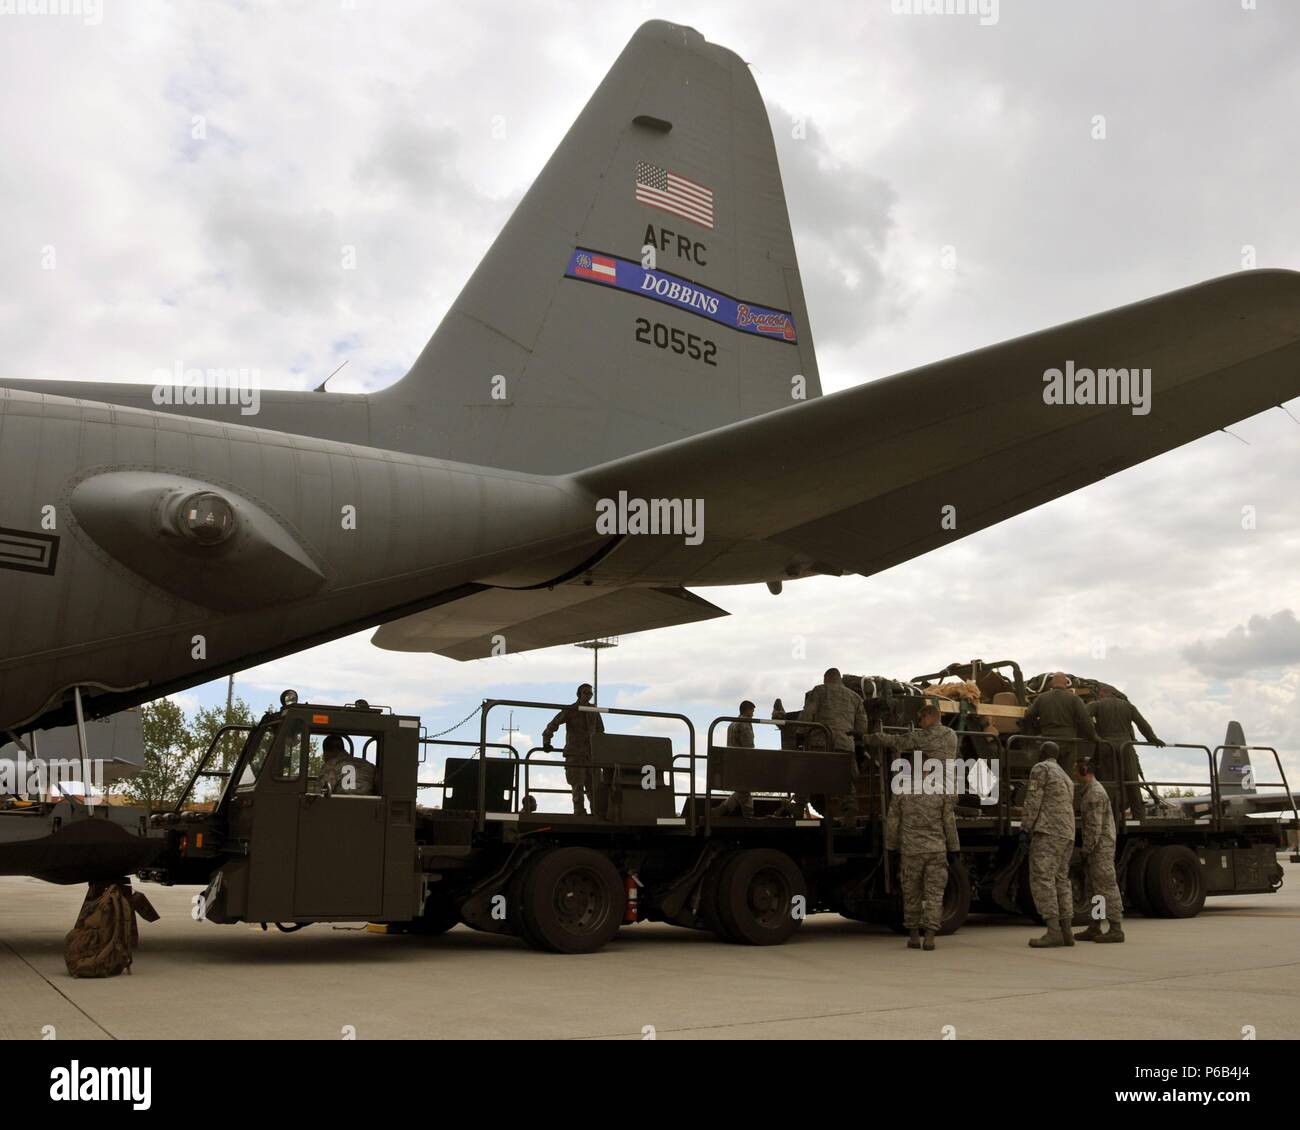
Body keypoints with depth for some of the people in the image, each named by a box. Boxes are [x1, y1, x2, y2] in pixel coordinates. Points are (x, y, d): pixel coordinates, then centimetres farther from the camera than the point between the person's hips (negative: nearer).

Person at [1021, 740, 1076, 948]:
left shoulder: (1040, 768, -2)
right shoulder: (1066, 778, 25)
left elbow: (1033, 801, -10)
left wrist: (1024, 828, -12)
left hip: (1048, 832, -9)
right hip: (1067, 835, 9)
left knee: (1042, 879, -13)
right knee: (1060, 880, 11)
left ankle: (1053, 931, -21)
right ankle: (1066, 931, 5)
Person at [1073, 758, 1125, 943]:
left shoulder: (1095, 793, -16)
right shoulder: (1091, 791, 17)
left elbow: (1095, 826, -20)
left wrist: (1086, 850, -17)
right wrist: (1086, 850, 19)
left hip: (1101, 849, -10)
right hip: (1096, 850, 10)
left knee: (1106, 888, -8)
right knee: (1093, 889, 11)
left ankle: (1116, 929, -6)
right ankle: (1094, 929, 15)